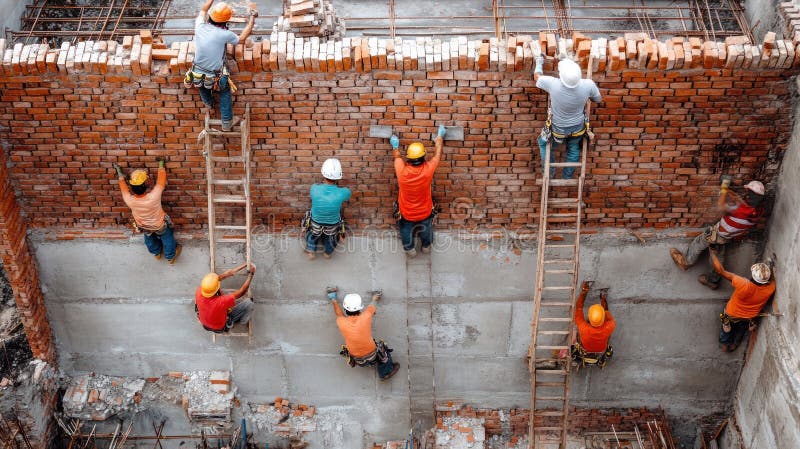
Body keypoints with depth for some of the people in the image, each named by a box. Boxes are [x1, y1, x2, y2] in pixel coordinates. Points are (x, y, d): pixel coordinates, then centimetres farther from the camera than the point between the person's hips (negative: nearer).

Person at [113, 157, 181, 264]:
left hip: (143, 227, 2)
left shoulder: (129, 200, -38)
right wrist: (161, 162, -17)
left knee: (149, 239, 34)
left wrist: (119, 171, -1)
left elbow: (123, 184, -18)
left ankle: (157, 253, 61)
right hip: (159, 225, -2)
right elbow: (161, 179, -30)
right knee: (167, 237, 29)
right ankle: (171, 256, 53)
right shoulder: (154, 196, -46)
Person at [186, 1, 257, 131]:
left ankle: (209, 105, 60)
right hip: (216, 78, -3)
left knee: (203, 85, 37)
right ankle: (227, 122, 32)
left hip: (197, 75, 3)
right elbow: (242, 38, -3)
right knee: (225, 91, 27)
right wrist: (252, 19, 8)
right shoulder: (224, 34, -25)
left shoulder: (200, 26, -14)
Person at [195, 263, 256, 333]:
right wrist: (251, 274, -17)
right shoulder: (221, 302, -45)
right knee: (248, 303, 0)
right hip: (220, 327, -5)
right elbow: (241, 292, -28)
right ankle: (243, 321, 30)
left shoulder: (199, 292, -30)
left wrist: (245, 265, -17)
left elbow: (224, 275, -22)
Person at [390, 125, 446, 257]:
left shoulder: (402, 171, -32)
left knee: (406, 231, 29)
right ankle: (426, 246, 53)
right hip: (425, 211, 1)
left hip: (406, 213, -1)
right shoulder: (428, 169, -32)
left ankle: (410, 249, 47)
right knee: (426, 229, 32)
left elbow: (397, 157, -7)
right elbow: (438, 155, -12)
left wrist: (395, 146, 12)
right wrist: (440, 137, 3)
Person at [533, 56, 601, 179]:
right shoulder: (588, 85, -30)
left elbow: (537, 76, -13)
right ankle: (567, 176, 49)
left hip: (558, 129, -2)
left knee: (543, 142, 31)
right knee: (574, 149, 32)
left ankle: (549, 171, 44)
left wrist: (539, 63, 6)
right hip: (578, 128, 2)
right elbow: (598, 99, -7)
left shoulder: (553, 84, -37)